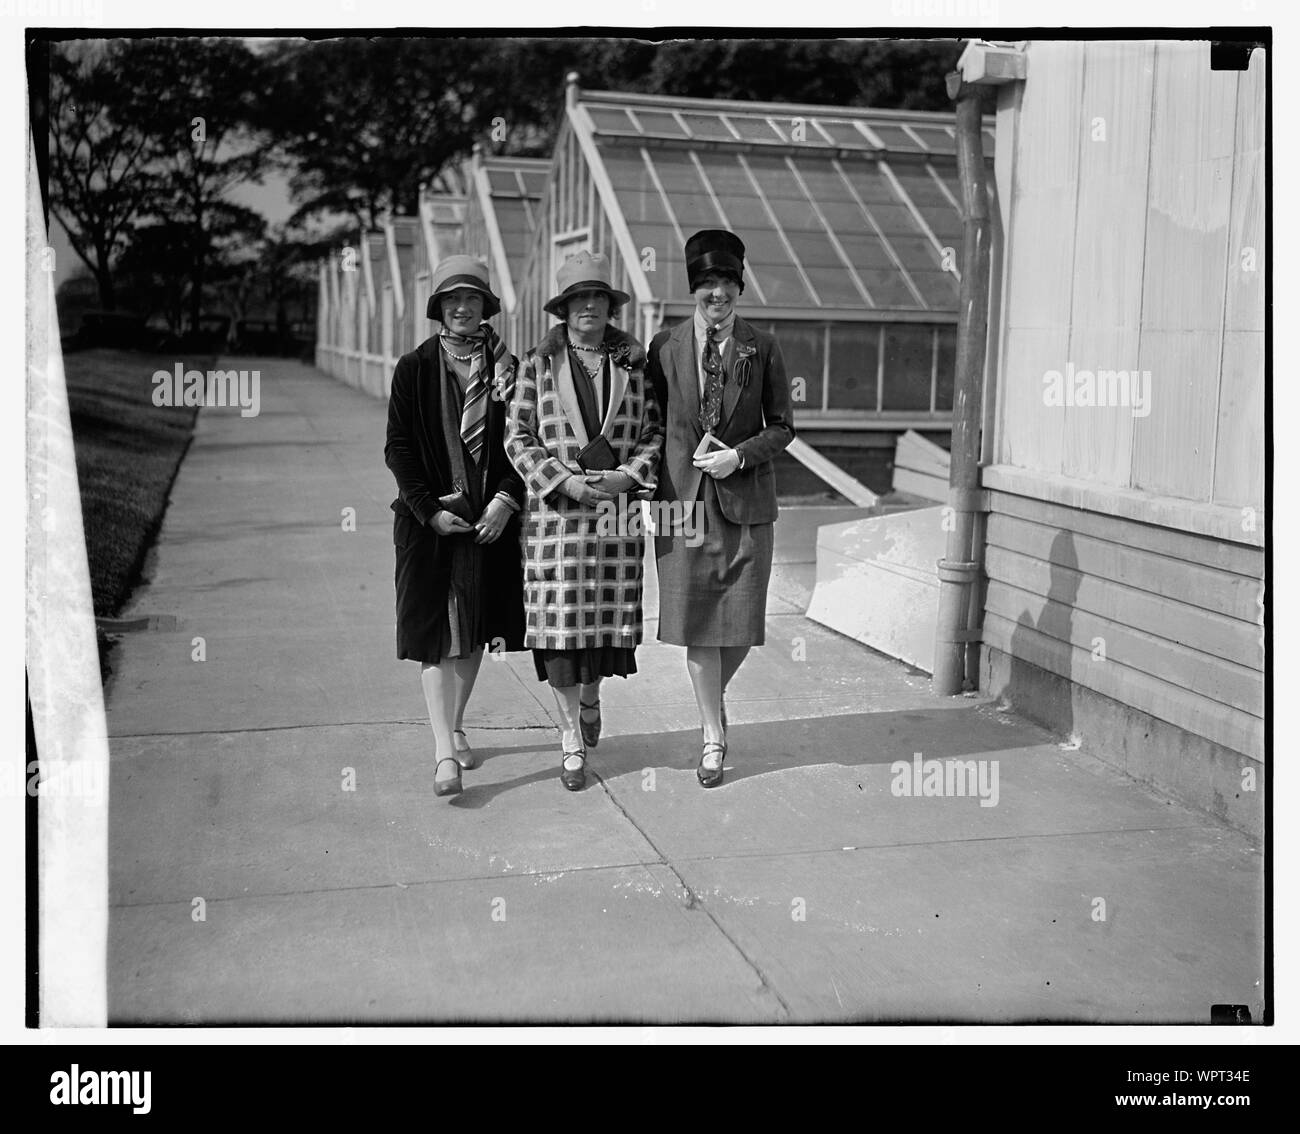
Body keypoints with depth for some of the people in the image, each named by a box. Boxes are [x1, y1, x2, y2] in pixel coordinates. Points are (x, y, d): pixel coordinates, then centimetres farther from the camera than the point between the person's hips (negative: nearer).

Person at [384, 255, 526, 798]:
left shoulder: (506, 367, 4)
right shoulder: (414, 368, 0)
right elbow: (397, 448, -2)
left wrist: (507, 499, -11)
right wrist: (430, 509, -11)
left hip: (491, 517, 2)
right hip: (429, 519, -2)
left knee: (475, 631, 11)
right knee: (436, 634, -6)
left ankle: (456, 728, 29)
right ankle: (444, 753, -7)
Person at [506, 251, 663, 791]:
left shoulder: (633, 361, 8)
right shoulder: (539, 363, 3)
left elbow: (655, 429, 8)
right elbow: (517, 438, 1)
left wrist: (630, 474, -9)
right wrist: (565, 482, -11)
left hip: (619, 509, 2)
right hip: (555, 508, -1)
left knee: (611, 615, 6)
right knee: (560, 620, -2)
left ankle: (591, 697, 38)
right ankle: (571, 738, 12)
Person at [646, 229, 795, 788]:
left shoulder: (762, 348, 2)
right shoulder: (665, 346, 3)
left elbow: (782, 426, 6)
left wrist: (739, 455, -10)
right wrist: (651, 490, -2)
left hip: (745, 498, 0)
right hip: (683, 497, 0)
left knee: (741, 623, 2)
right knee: (696, 622, 2)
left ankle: (714, 694, 35)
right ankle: (713, 736, 15)